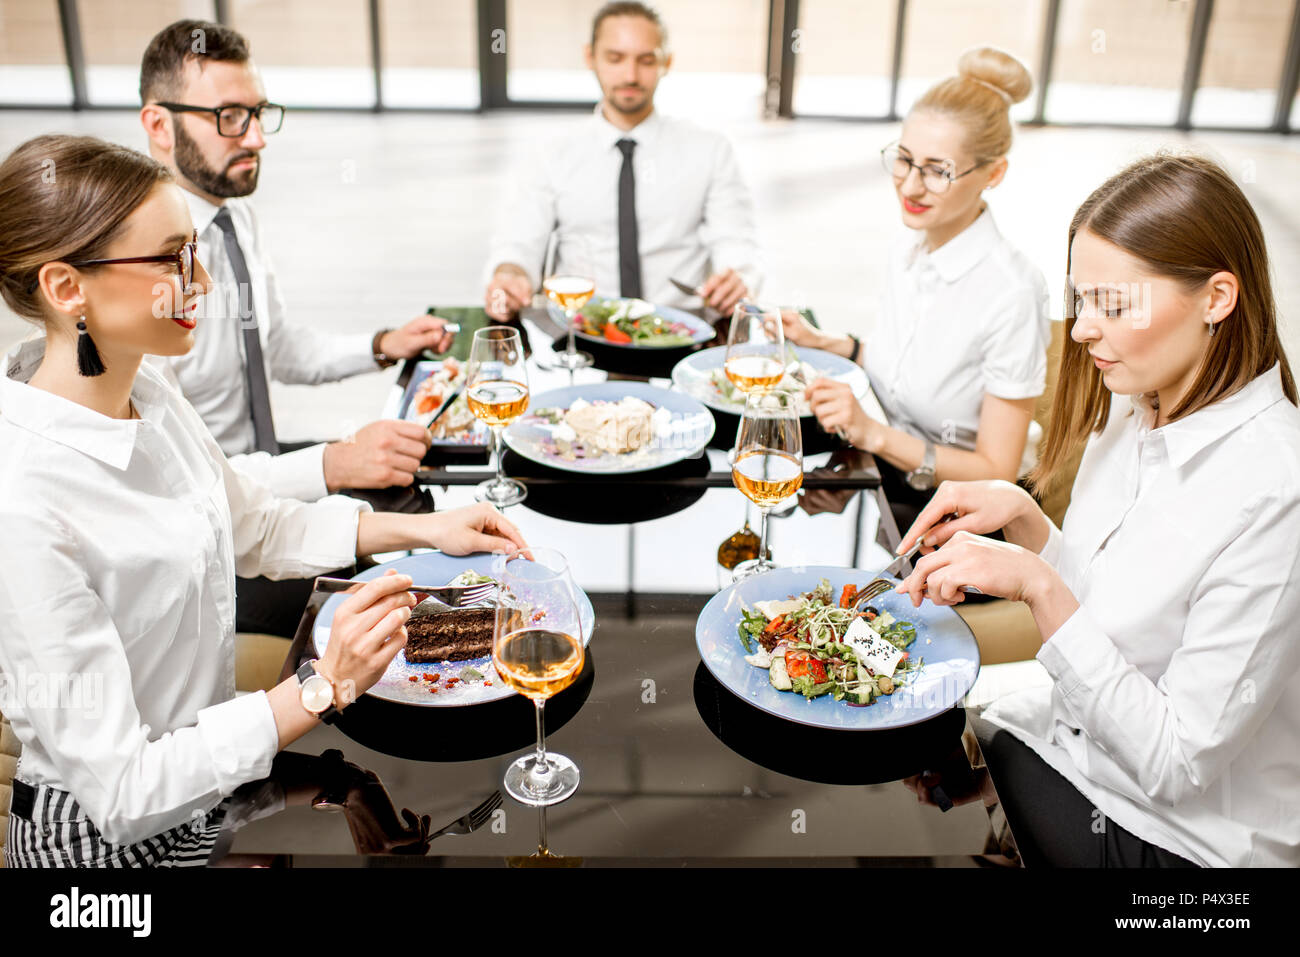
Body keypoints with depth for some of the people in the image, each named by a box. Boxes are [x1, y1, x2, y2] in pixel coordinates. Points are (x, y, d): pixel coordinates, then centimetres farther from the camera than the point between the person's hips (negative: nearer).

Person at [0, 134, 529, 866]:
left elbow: (257, 527, 12)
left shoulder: (146, 392, -6)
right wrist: (325, 688, -29)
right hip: (114, 839, -7)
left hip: (209, 767, 7)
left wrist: (420, 529, 2)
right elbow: (118, 789, -26)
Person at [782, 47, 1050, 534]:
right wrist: (825, 344, 6)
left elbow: (995, 471, -19)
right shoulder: (908, 252, 1)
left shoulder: (1011, 292, -22)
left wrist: (873, 434, -30)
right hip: (894, 465, 7)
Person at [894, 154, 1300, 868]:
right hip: (1073, 739, 6)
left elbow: (1176, 764, -24)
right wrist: (1022, 516, -9)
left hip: (1172, 832, -6)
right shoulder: (1132, 411, -3)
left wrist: (1038, 586, -29)